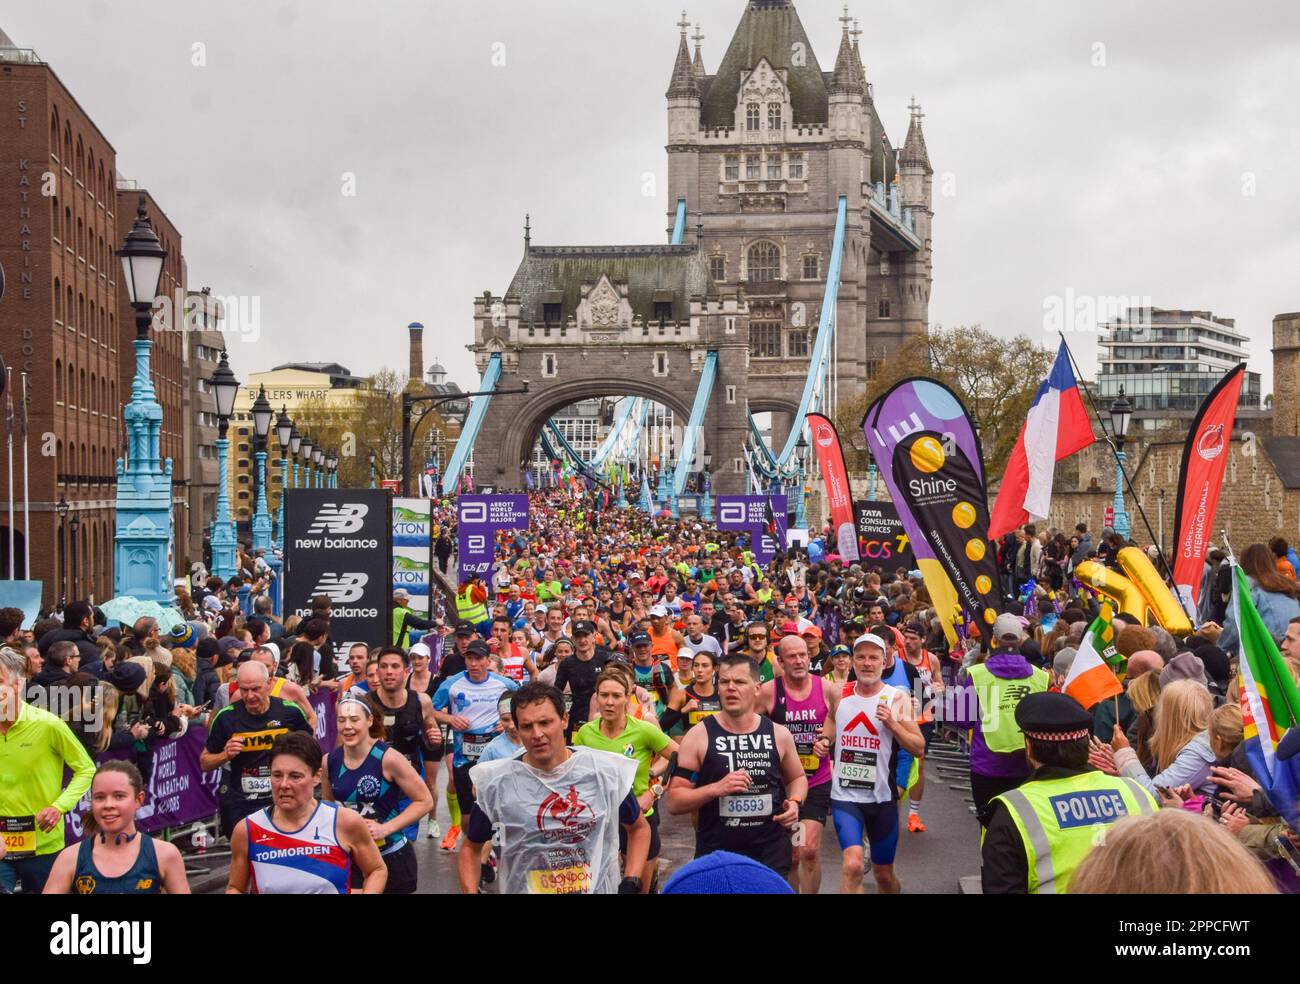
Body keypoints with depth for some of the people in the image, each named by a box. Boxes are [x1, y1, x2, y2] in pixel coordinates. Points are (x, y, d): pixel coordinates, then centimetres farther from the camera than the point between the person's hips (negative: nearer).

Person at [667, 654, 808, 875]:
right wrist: (716, 788, -21)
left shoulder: (778, 734, 2)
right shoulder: (699, 736, -5)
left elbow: (797, 777, 21)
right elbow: (674, 802, -6)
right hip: (715, 855, -1)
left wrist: (794, 803, 0)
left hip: (771, 854, 2)